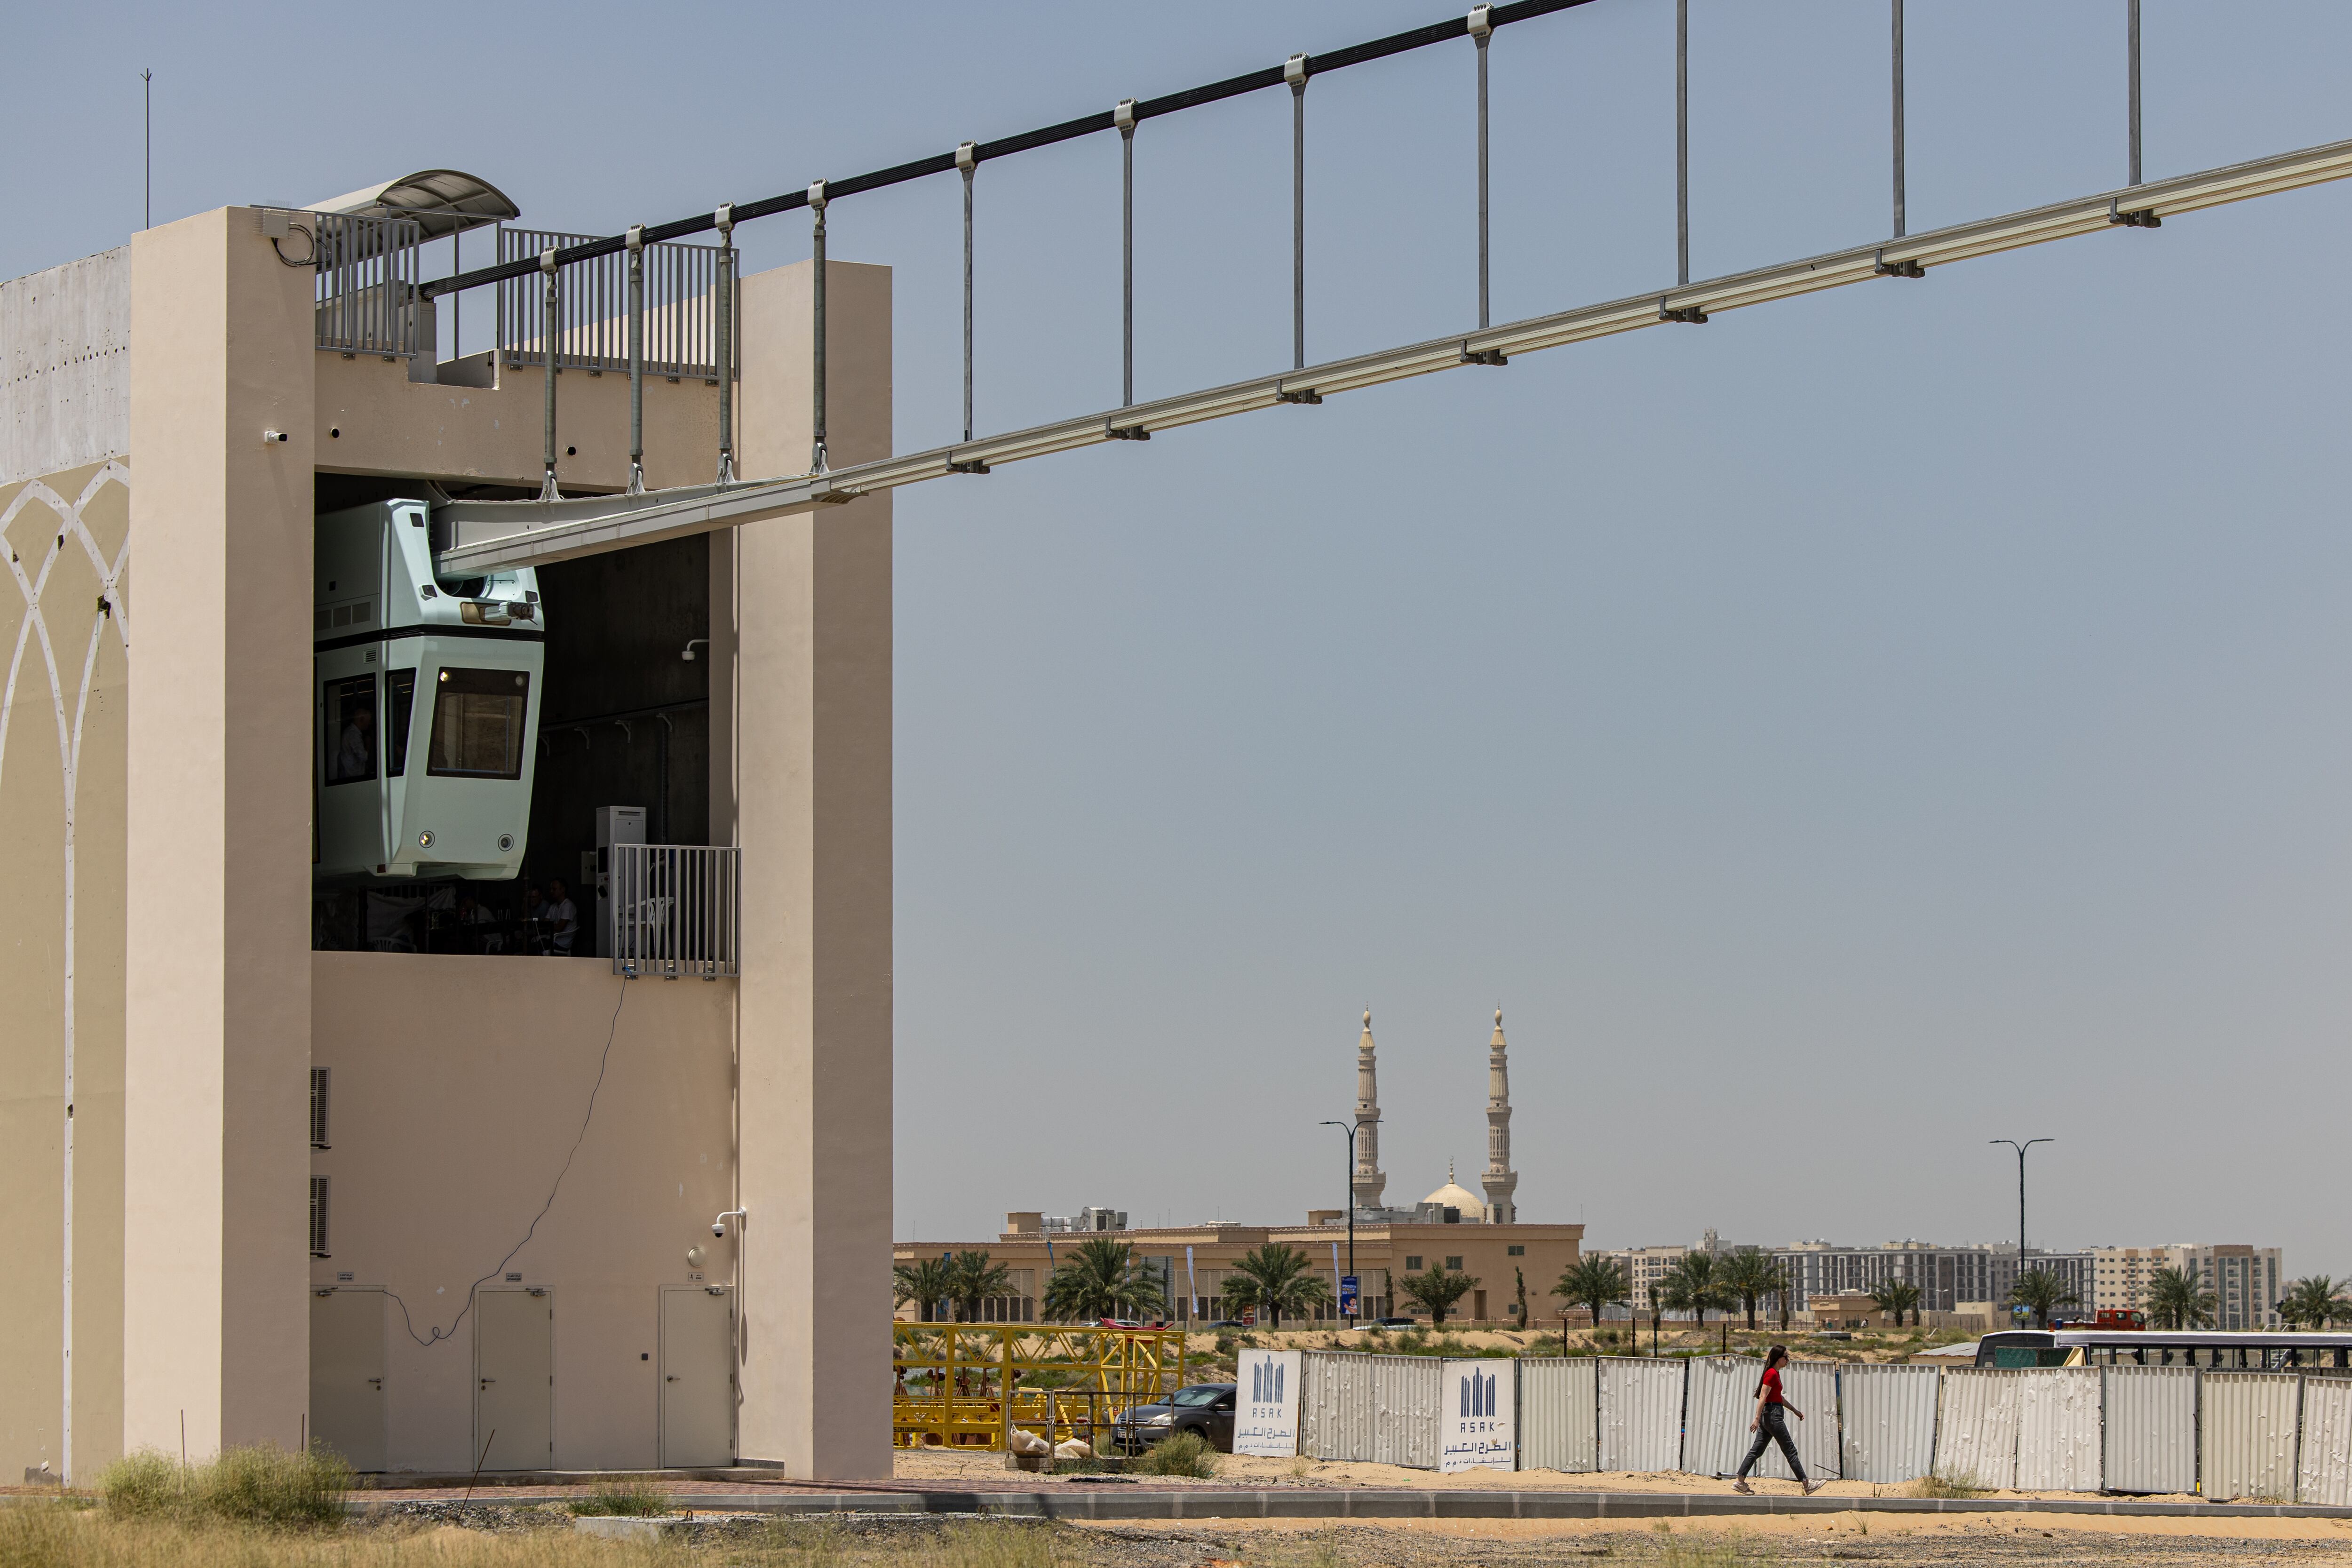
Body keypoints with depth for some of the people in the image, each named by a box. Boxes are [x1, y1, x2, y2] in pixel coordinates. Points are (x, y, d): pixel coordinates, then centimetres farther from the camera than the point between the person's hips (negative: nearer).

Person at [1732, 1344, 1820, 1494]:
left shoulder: (1775, 1373, 17)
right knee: (1790, 1451, -5)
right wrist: (1757, 1418, -26)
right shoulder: (1772, 1374, -13)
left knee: (1757, 1450, 8)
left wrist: (1795, 1410, 32)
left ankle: (1740, 1482, 5)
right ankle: (1807, 1485, -1)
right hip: (1773, 1414, -10)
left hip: (1768, 1416, 10)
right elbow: (1763, 1397, -20)